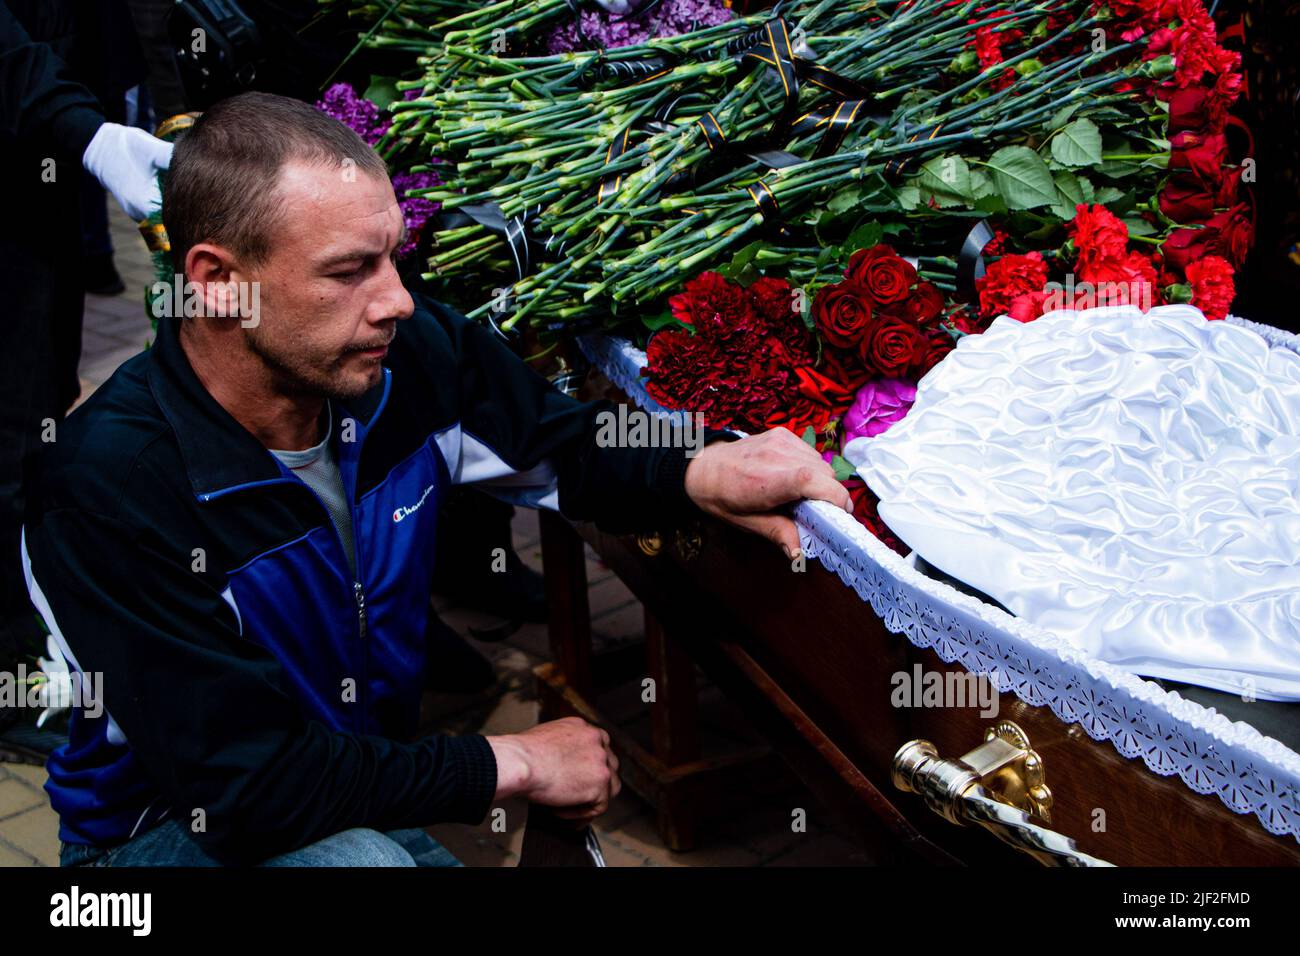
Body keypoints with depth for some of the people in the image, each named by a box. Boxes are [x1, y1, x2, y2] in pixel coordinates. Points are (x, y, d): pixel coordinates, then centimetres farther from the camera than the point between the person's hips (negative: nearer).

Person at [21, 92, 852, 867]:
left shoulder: (414, 355, -17)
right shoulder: (113, 484, -30)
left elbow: (567, 443, 3)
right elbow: (240, 781, -31)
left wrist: (702, 472, -20)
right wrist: (509, 765, -23)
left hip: (370, 797, 6)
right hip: (165, 826, -5)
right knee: (359, 859, -33)